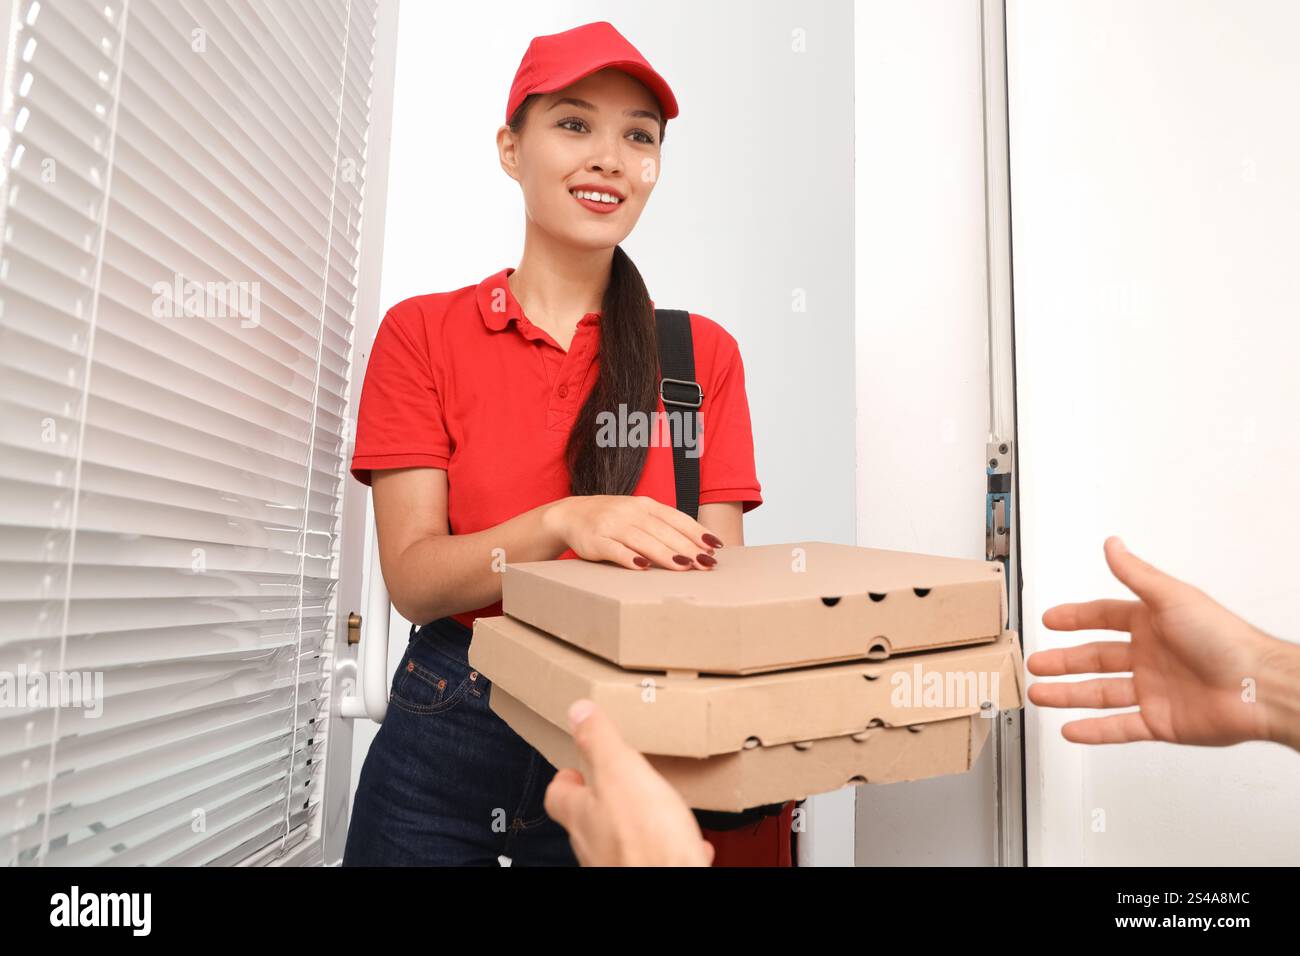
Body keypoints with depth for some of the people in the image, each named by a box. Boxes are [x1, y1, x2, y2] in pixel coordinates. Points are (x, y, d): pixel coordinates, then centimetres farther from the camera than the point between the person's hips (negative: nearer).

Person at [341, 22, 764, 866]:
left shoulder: (704, 353, 0)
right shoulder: (422, 334, -2)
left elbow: (718, 572, -4)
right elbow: (412, 579, -9)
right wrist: (562, 524, -27)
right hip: (444, 741, 0)